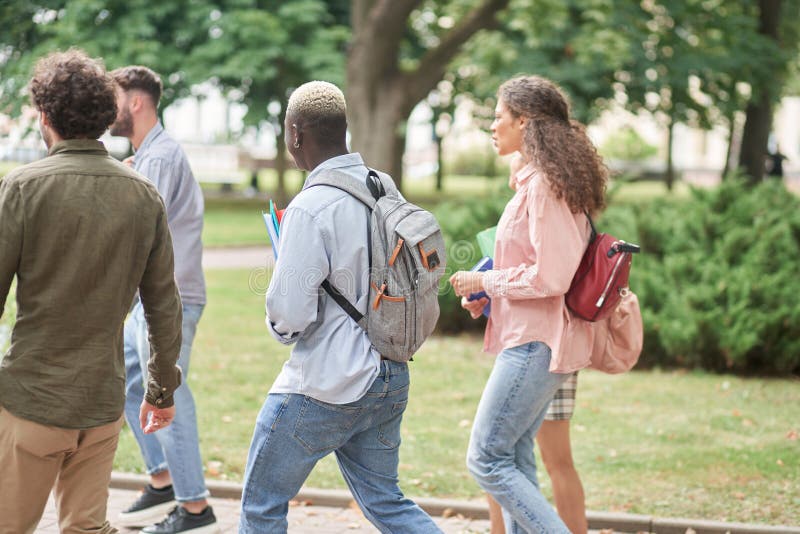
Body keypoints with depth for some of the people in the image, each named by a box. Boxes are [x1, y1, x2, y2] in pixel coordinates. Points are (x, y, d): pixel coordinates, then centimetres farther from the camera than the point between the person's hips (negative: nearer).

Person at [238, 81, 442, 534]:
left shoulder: (310, 208, -21)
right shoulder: (387, 190, 2)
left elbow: (290, 315, -21)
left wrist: (279, 326, 1)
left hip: (323, 387, -7)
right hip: (389, 378, 7)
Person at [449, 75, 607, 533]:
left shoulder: (544, 185, -16)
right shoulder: (544, 181, 15)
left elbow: (549, 276, -22)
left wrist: (485, 282, -10)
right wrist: (490, 297, 12)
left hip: (536, 342, -10)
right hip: (538, 339, 10)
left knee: (486, 459, -7)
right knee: (515, 460, 12)